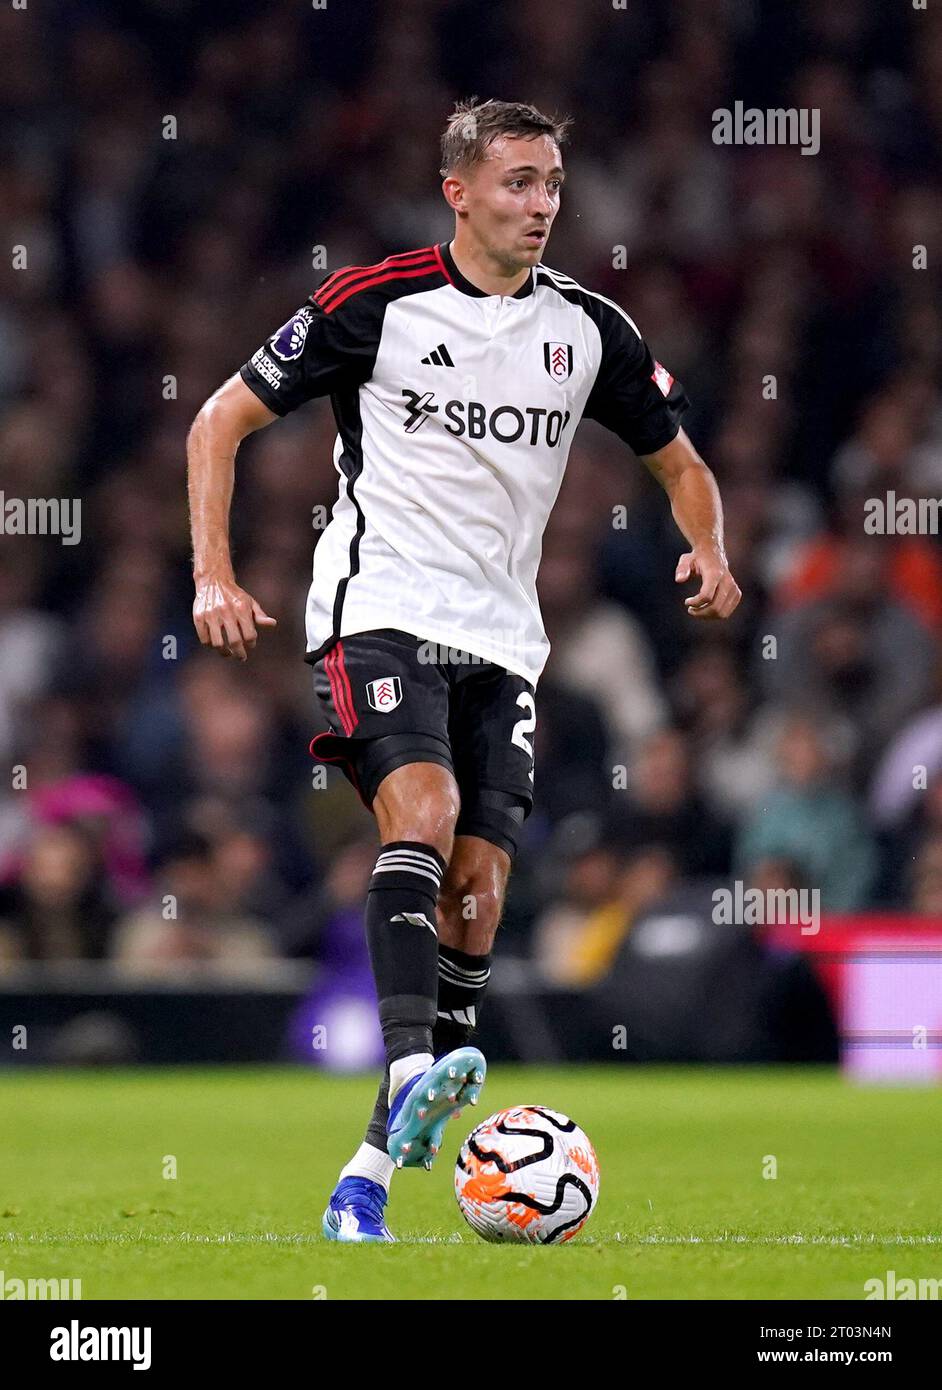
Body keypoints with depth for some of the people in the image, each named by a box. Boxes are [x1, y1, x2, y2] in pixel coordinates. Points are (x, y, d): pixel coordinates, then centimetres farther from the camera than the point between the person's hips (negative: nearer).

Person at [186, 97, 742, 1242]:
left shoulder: (587, 328, 6)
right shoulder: (375, 301, -5)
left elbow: (681, 466, 19)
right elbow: (220, 422, 0)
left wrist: (708, 551, -3)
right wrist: (214, 576, -11)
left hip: (501, 636, 4)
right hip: (380, 610, -4)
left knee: (477, 889, -4)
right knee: (422, 812, -29)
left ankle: (376, 1168, 1)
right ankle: (411, 1071, -43)